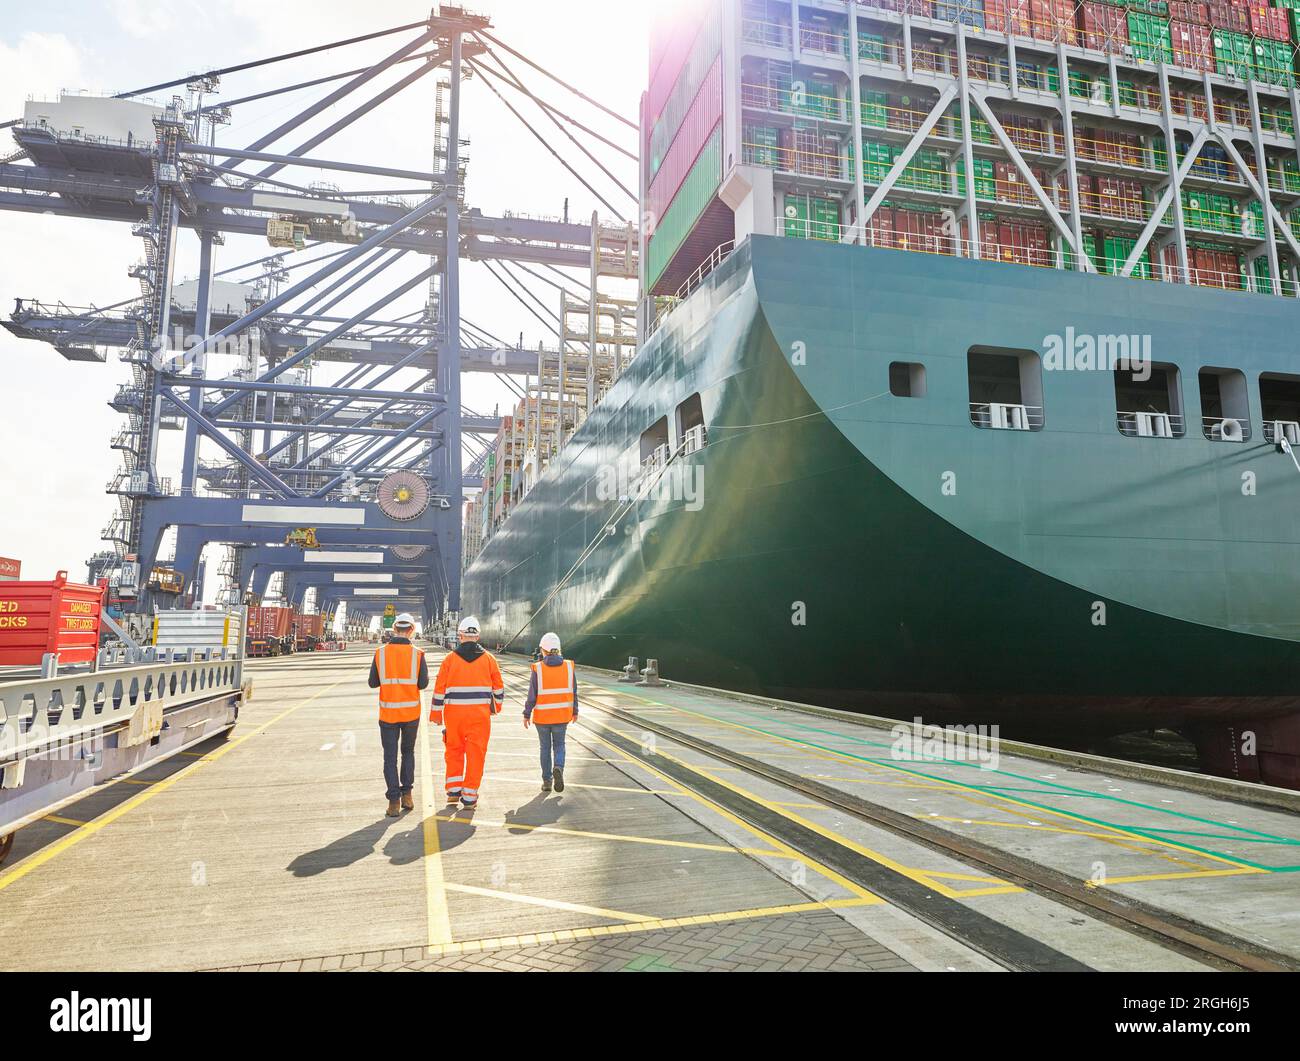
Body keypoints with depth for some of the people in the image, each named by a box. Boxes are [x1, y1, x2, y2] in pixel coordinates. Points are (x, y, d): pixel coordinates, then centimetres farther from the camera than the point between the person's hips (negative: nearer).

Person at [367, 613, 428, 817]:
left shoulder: (380, 653, -5)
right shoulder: (417, 654, -8)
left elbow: (373, 683, 0)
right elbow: (423, 684, -9)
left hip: (388, 713, 0)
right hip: (411, 712, 0)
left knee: (390, 756, 7)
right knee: (408, 752, 20)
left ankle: (394, 801, 2)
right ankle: (406, 793, 17)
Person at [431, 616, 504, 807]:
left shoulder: (450, 658, -1)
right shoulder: (488, 658, 2)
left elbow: (439, 689, 0)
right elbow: (498, 687, 9)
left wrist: (436, 713, 10)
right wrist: (497, 705, 26)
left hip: (454, 712, 0)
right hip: (480, 713, 0)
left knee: (454, 750, 18)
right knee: (476, 753, 5)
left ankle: (453, 791, 18)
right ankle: (469, 796, 6)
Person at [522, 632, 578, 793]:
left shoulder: (538, 669, -12)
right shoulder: (569, 667, -6)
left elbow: (532, 695, -10)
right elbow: (573, 693, 0)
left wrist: (526, 714, 0)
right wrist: (575, 711, 12)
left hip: (542, 716, -1)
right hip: (562, 715, 1)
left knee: (545, 747, 15)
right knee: (559, 745, 16)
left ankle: (547, 781, 18)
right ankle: (558, 768, -10)